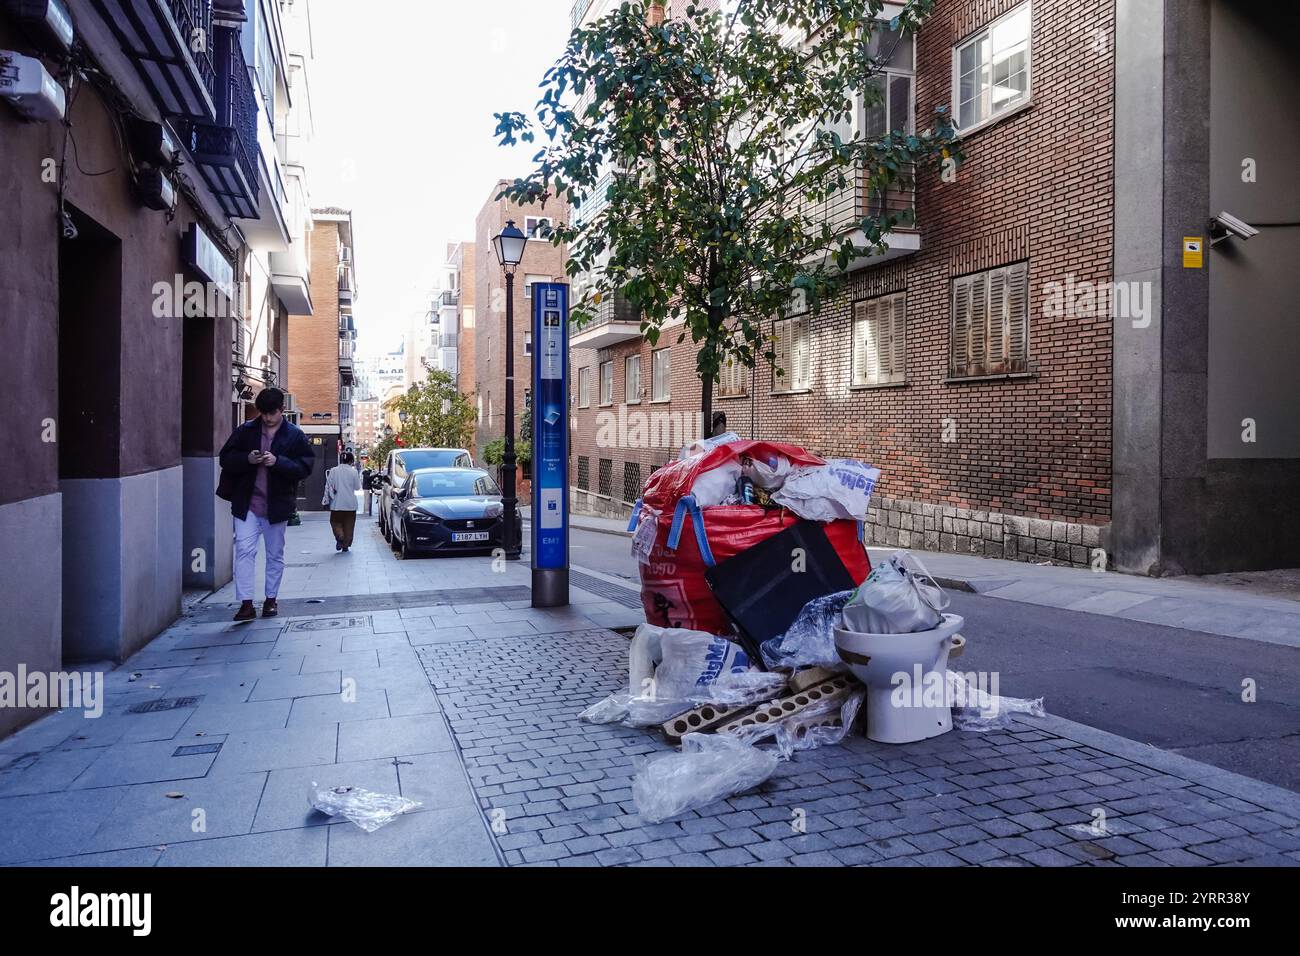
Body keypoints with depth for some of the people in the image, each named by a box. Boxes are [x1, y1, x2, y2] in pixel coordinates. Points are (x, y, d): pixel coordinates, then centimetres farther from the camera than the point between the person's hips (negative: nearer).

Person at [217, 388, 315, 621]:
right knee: (244, 550, -8)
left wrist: (278, 462, -21)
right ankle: (246, 603, -7)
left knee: (275, 554, 10)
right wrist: (247, 459, -16)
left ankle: (271, 599, 24)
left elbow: (305, 466, -7)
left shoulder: (295, 435, -2)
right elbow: (226, 459, 3)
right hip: (246, 503, 1)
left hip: (276, 505, 0)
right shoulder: (245, 430, 2)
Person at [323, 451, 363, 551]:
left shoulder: (333, 471, -3)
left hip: (336, 503, 0)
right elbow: (357, 487, 2)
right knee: (348, 524, 10)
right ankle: (345, 545, 11)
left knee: (335, 522, 12)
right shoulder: (353, 472, -6)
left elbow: (328, 486, -1)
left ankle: (339, 536, -14)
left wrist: (327, 500, 6)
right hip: (350, 504, 0)